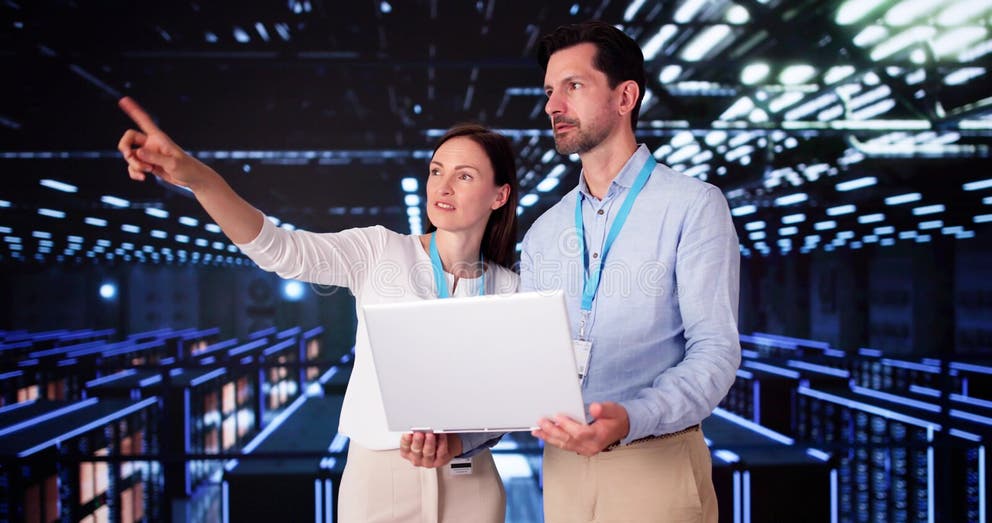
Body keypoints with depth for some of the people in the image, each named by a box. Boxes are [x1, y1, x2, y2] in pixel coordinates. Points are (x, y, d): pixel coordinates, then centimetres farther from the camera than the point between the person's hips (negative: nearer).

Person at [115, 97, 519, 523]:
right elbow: (280, 251, -18)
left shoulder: (510, 289, 2)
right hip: (377, 472, -1)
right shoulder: (379, 251, -3)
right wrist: (199, 178, -33)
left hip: (467, 481, 1)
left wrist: (457, 444, -19)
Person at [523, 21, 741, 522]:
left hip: (656, 463, -5)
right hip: (562, 467, 5)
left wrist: (631, 419, -29)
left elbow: (715, 351, -12)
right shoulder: (542, 232, 11)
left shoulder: (693, 206, -5)